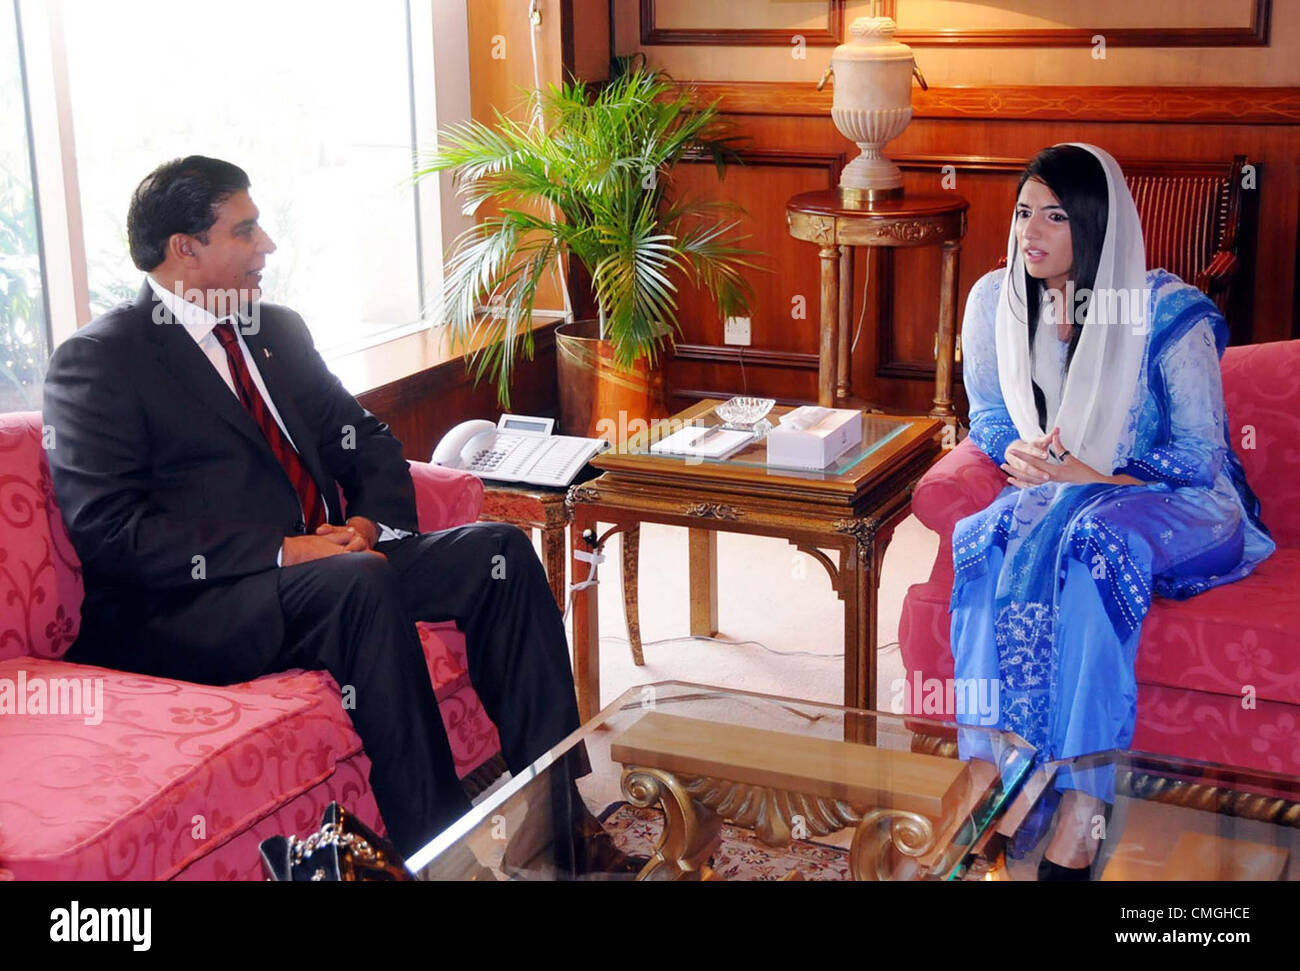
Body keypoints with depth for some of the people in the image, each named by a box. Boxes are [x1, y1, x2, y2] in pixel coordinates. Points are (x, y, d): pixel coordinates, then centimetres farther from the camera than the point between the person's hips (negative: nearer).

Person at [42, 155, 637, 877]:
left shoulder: (279, 330, 19)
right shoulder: (95, 362, -4)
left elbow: (365, 439, 20)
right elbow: (107, 529, -14)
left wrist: (370, 521, -4)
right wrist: (282, 552, -21)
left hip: (328, 566, 8)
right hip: (186, 613, -7)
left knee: (500, 551, -12)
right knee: (359, 583, -35)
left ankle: (558, 817, -14)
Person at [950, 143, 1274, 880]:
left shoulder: (1168, 312, -15)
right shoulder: (998, 300, 0)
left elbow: (1199, 455, -13)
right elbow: (989, 418, 12)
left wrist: (1085, 472, -25)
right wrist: (1018, 452, -13)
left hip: (1175, 502, -4)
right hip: (1060, 490, 4)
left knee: (1094, 541, -39)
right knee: (993, 537, -31)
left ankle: (1083, 804, -39)